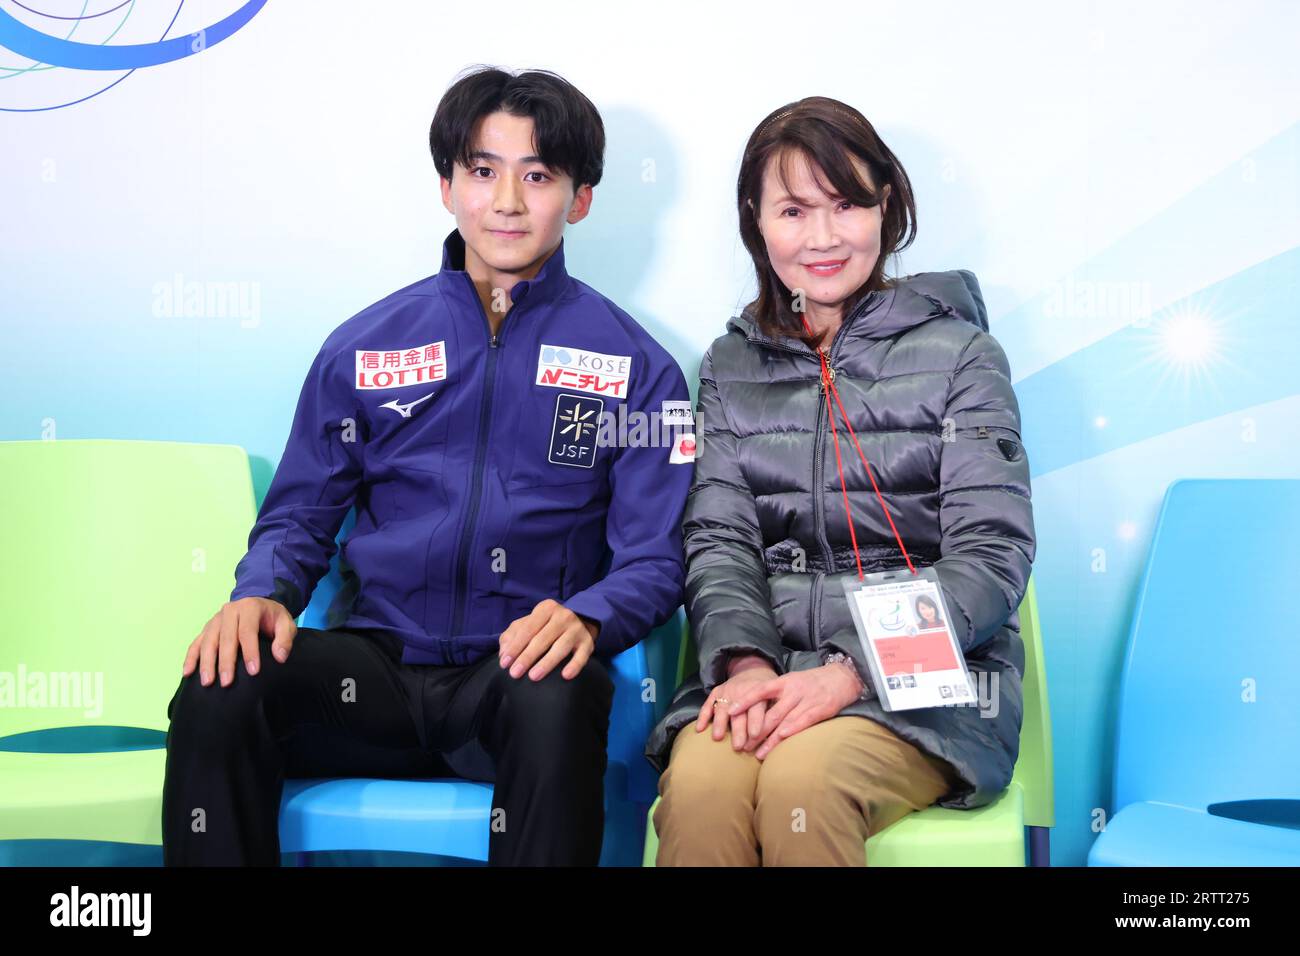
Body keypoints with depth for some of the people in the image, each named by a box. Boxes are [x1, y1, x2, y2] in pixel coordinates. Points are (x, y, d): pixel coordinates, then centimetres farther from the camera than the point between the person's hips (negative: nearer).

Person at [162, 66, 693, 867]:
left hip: (519, 674, -2)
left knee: (558, 705, -37)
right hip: (374, 666, 2)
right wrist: (261, 595, -8)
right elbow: (299, 517, 14)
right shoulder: (364, 347, 12)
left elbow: (655, 559, 2)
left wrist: (584, 617, -21)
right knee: (220, 694, -27)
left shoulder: (635, 367, 6)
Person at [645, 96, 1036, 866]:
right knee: (700, 782, -31)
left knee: (803, 778, -33)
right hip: (770, 670, 2)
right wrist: (744, 661, -15)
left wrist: (852, 672, -17)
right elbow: (718, 538, 7)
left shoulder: (959, 354, 4)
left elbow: (992, 555, -4)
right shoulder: (731, 365, 15)